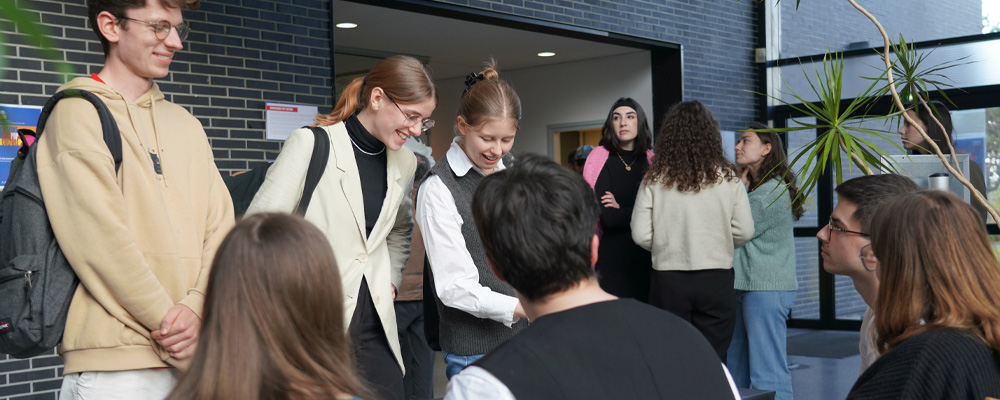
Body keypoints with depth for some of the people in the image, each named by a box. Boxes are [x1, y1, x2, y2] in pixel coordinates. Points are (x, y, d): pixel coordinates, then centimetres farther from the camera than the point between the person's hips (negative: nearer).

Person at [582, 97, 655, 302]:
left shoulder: (650, 161, 7)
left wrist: (622, 211, -11)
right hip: (610, 258, -3)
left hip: (643, 257, 3)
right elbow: (608, 217, -13)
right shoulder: (600, 158, -4)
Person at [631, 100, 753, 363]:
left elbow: (641, 235, -6)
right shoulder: (728, 178, -2)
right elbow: (744, 231, -3)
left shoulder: (654, 180, -4)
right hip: (716, 279, 0)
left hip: (668, 281, 0)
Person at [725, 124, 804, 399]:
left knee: (767, 376, -8)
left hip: (766, 289, -9)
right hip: (743, 285, 9)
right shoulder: (750, 188, 17)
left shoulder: (773, 191, -12)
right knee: (737, 373, 13)